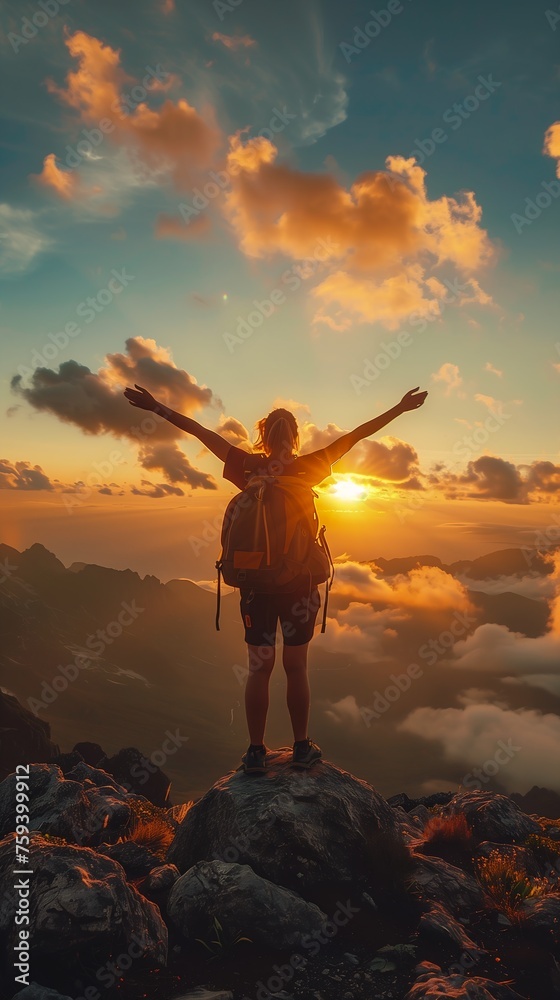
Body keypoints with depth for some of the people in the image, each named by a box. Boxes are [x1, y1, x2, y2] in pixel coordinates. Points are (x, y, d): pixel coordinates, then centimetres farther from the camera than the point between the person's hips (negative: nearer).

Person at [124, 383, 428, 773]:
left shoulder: (249, 467, -3)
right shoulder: (307, 468, -5)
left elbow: (202, 431, 1)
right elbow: (355, 436, -1)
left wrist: (157, 407, 7)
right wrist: (400, 408, 5)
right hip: (299, 578, -1)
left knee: (259, 666, 8)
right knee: (296, 666, 10)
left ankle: (256, 751, 14)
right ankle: (302, 747, 19)